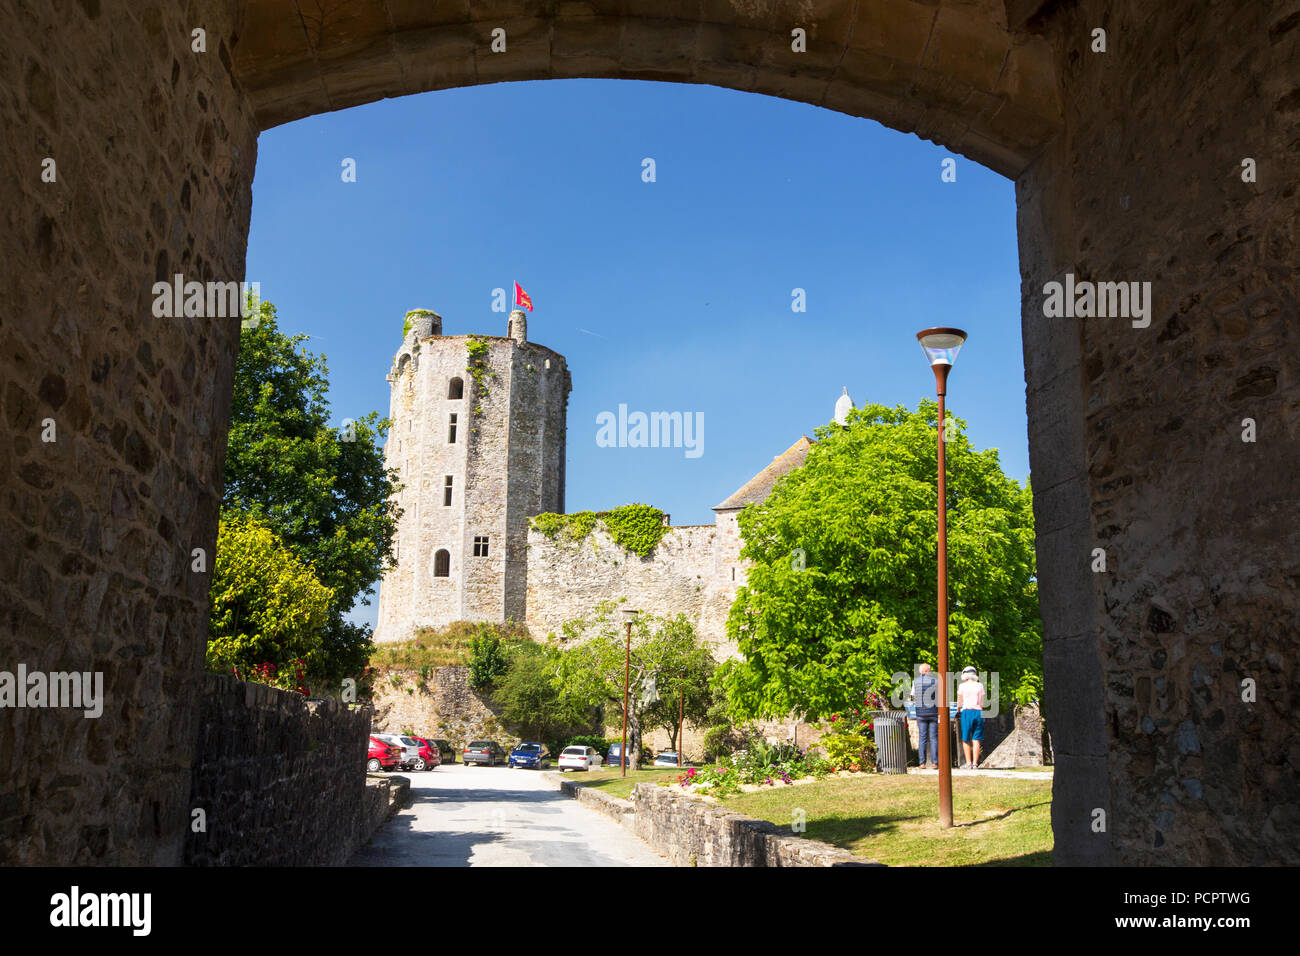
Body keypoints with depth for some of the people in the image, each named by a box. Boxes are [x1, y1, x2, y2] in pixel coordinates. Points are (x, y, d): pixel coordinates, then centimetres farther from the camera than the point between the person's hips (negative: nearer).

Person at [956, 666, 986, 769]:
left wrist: (958, 711, 23)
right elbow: (982, 703, 10)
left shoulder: (962, 686, 1)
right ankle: (975, 763, 1)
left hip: (966, 711, -2)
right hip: (978, 712, 2)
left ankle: (968, 763, -2)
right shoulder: (980, 686, 8)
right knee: (976, 739, 4)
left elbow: (959, 702, 6)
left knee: (966, 740, 3)